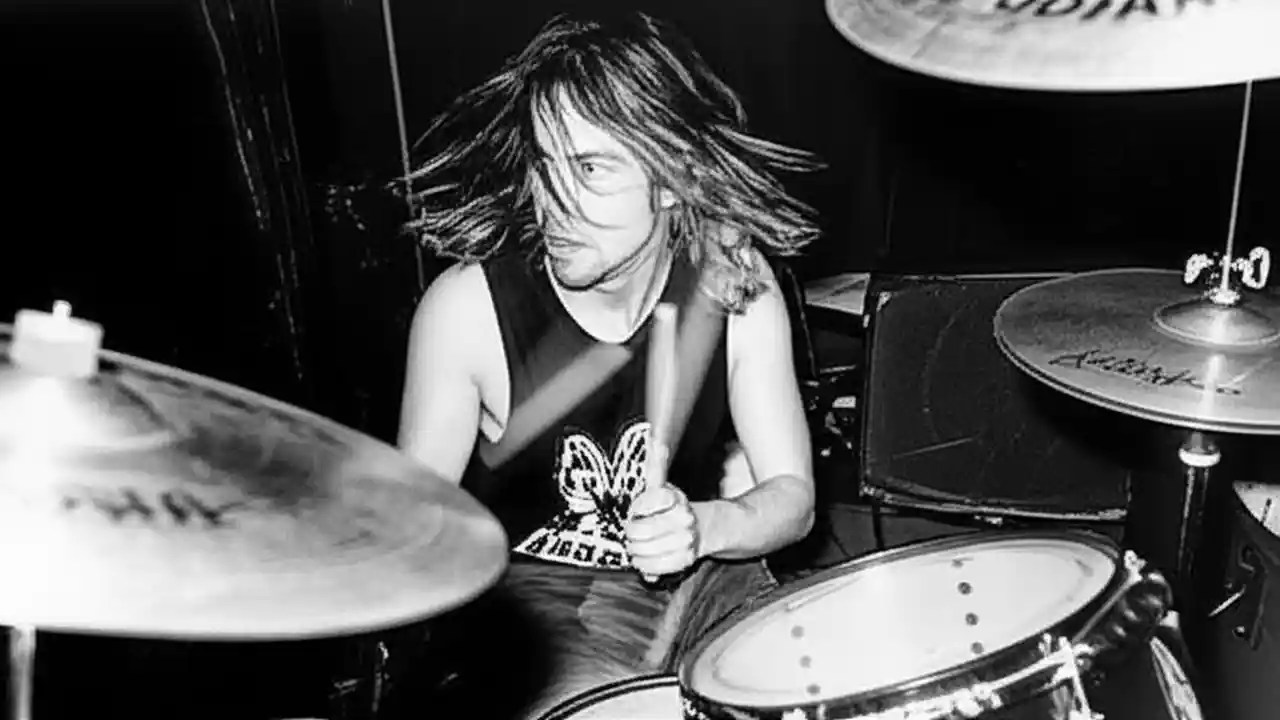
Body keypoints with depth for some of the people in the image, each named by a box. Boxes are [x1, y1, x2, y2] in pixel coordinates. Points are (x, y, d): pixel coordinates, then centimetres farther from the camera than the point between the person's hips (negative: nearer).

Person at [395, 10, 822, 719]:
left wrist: (701, 526, -28)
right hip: (537, 596, -2)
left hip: (702, 576, 3)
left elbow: (791, 495, -7)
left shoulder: (735, 287, -12)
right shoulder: (466, 306, -19)